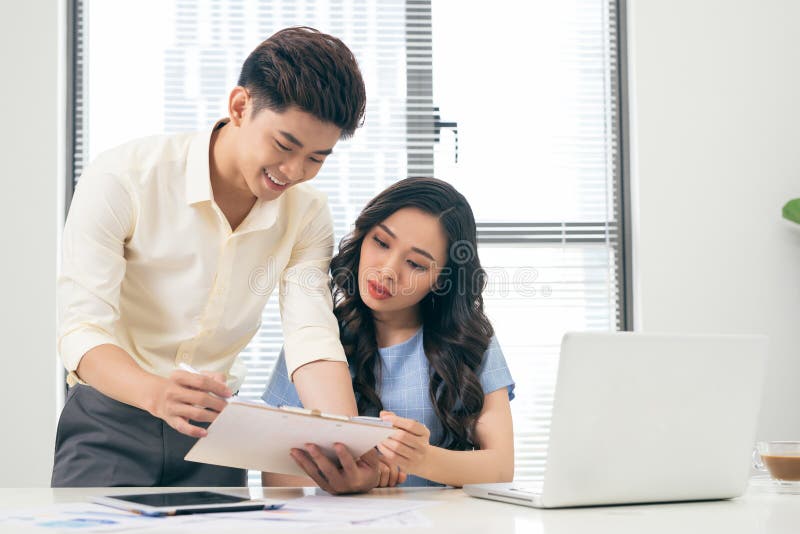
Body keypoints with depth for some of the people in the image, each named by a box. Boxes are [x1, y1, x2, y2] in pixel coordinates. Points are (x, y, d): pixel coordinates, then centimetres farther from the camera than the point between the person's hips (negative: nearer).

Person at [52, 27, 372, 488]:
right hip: (111, 419, -3)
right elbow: (82, 329, -21)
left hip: (214, 428, 4)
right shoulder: (122, 179, -16)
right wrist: (156, 393, -42)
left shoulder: (308, 216, -4)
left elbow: (312, 337, -15)